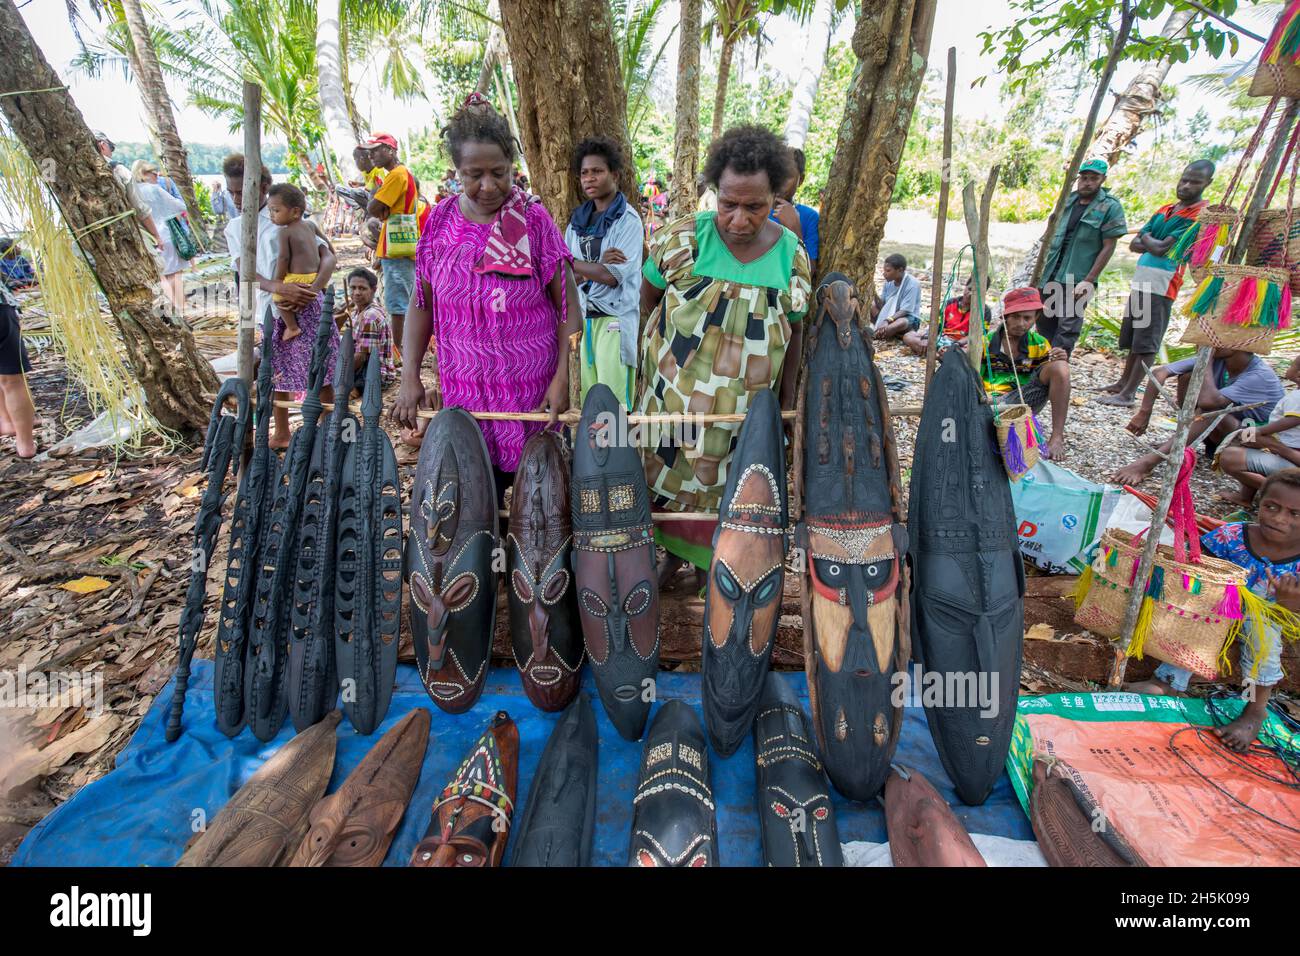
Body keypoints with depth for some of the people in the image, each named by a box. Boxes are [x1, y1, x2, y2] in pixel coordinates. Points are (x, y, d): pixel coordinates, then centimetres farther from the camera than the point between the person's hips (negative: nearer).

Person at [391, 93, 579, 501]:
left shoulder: (534, 220, -5)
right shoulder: (440, 222, 3)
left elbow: (568, 306, -5)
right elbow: (422, 304, 7)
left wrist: (562, 378, -14)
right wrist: (409, 377, -2)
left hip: (529, 390, -2)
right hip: (463, 388, 2)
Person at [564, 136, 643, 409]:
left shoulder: (628, 220, -4)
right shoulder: (577, 220, 13)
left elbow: (613, 276, -15)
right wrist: (597, 266, -13)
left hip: (614, 317, -6)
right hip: (582, 316, 6)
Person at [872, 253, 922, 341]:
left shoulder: (912, 284, -20)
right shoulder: (889, 281, -3)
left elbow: (904, 311, -24)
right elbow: (882, 305, -1)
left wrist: (887, 321, -38)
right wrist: (875, 295, -21)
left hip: (909, 318, -7)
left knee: (902, 322, -41)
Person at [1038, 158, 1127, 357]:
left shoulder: (1110, 207, -5)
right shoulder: (1068, 200, 11)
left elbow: (1108, 247, -8)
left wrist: (1088, 281, -15)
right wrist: (1042, 265, 13)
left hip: (1077, 281, -6)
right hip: (1051, 275, 6)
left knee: (1067, 331, -8)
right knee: (1044, 323, 12)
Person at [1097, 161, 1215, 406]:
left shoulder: (1201, 216, -8)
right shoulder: (1164, 210, 16)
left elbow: (1163, 249, -16)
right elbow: (1134, 244, 11)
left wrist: (1146, 239, 1)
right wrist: (1154, 244, -7)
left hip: (1160, 286, -8)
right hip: (1140, 281, 8)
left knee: (1146, 343, -6)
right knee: (1133, 338, 16)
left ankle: (1128, 393, -6)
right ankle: (1123, 382, 27)